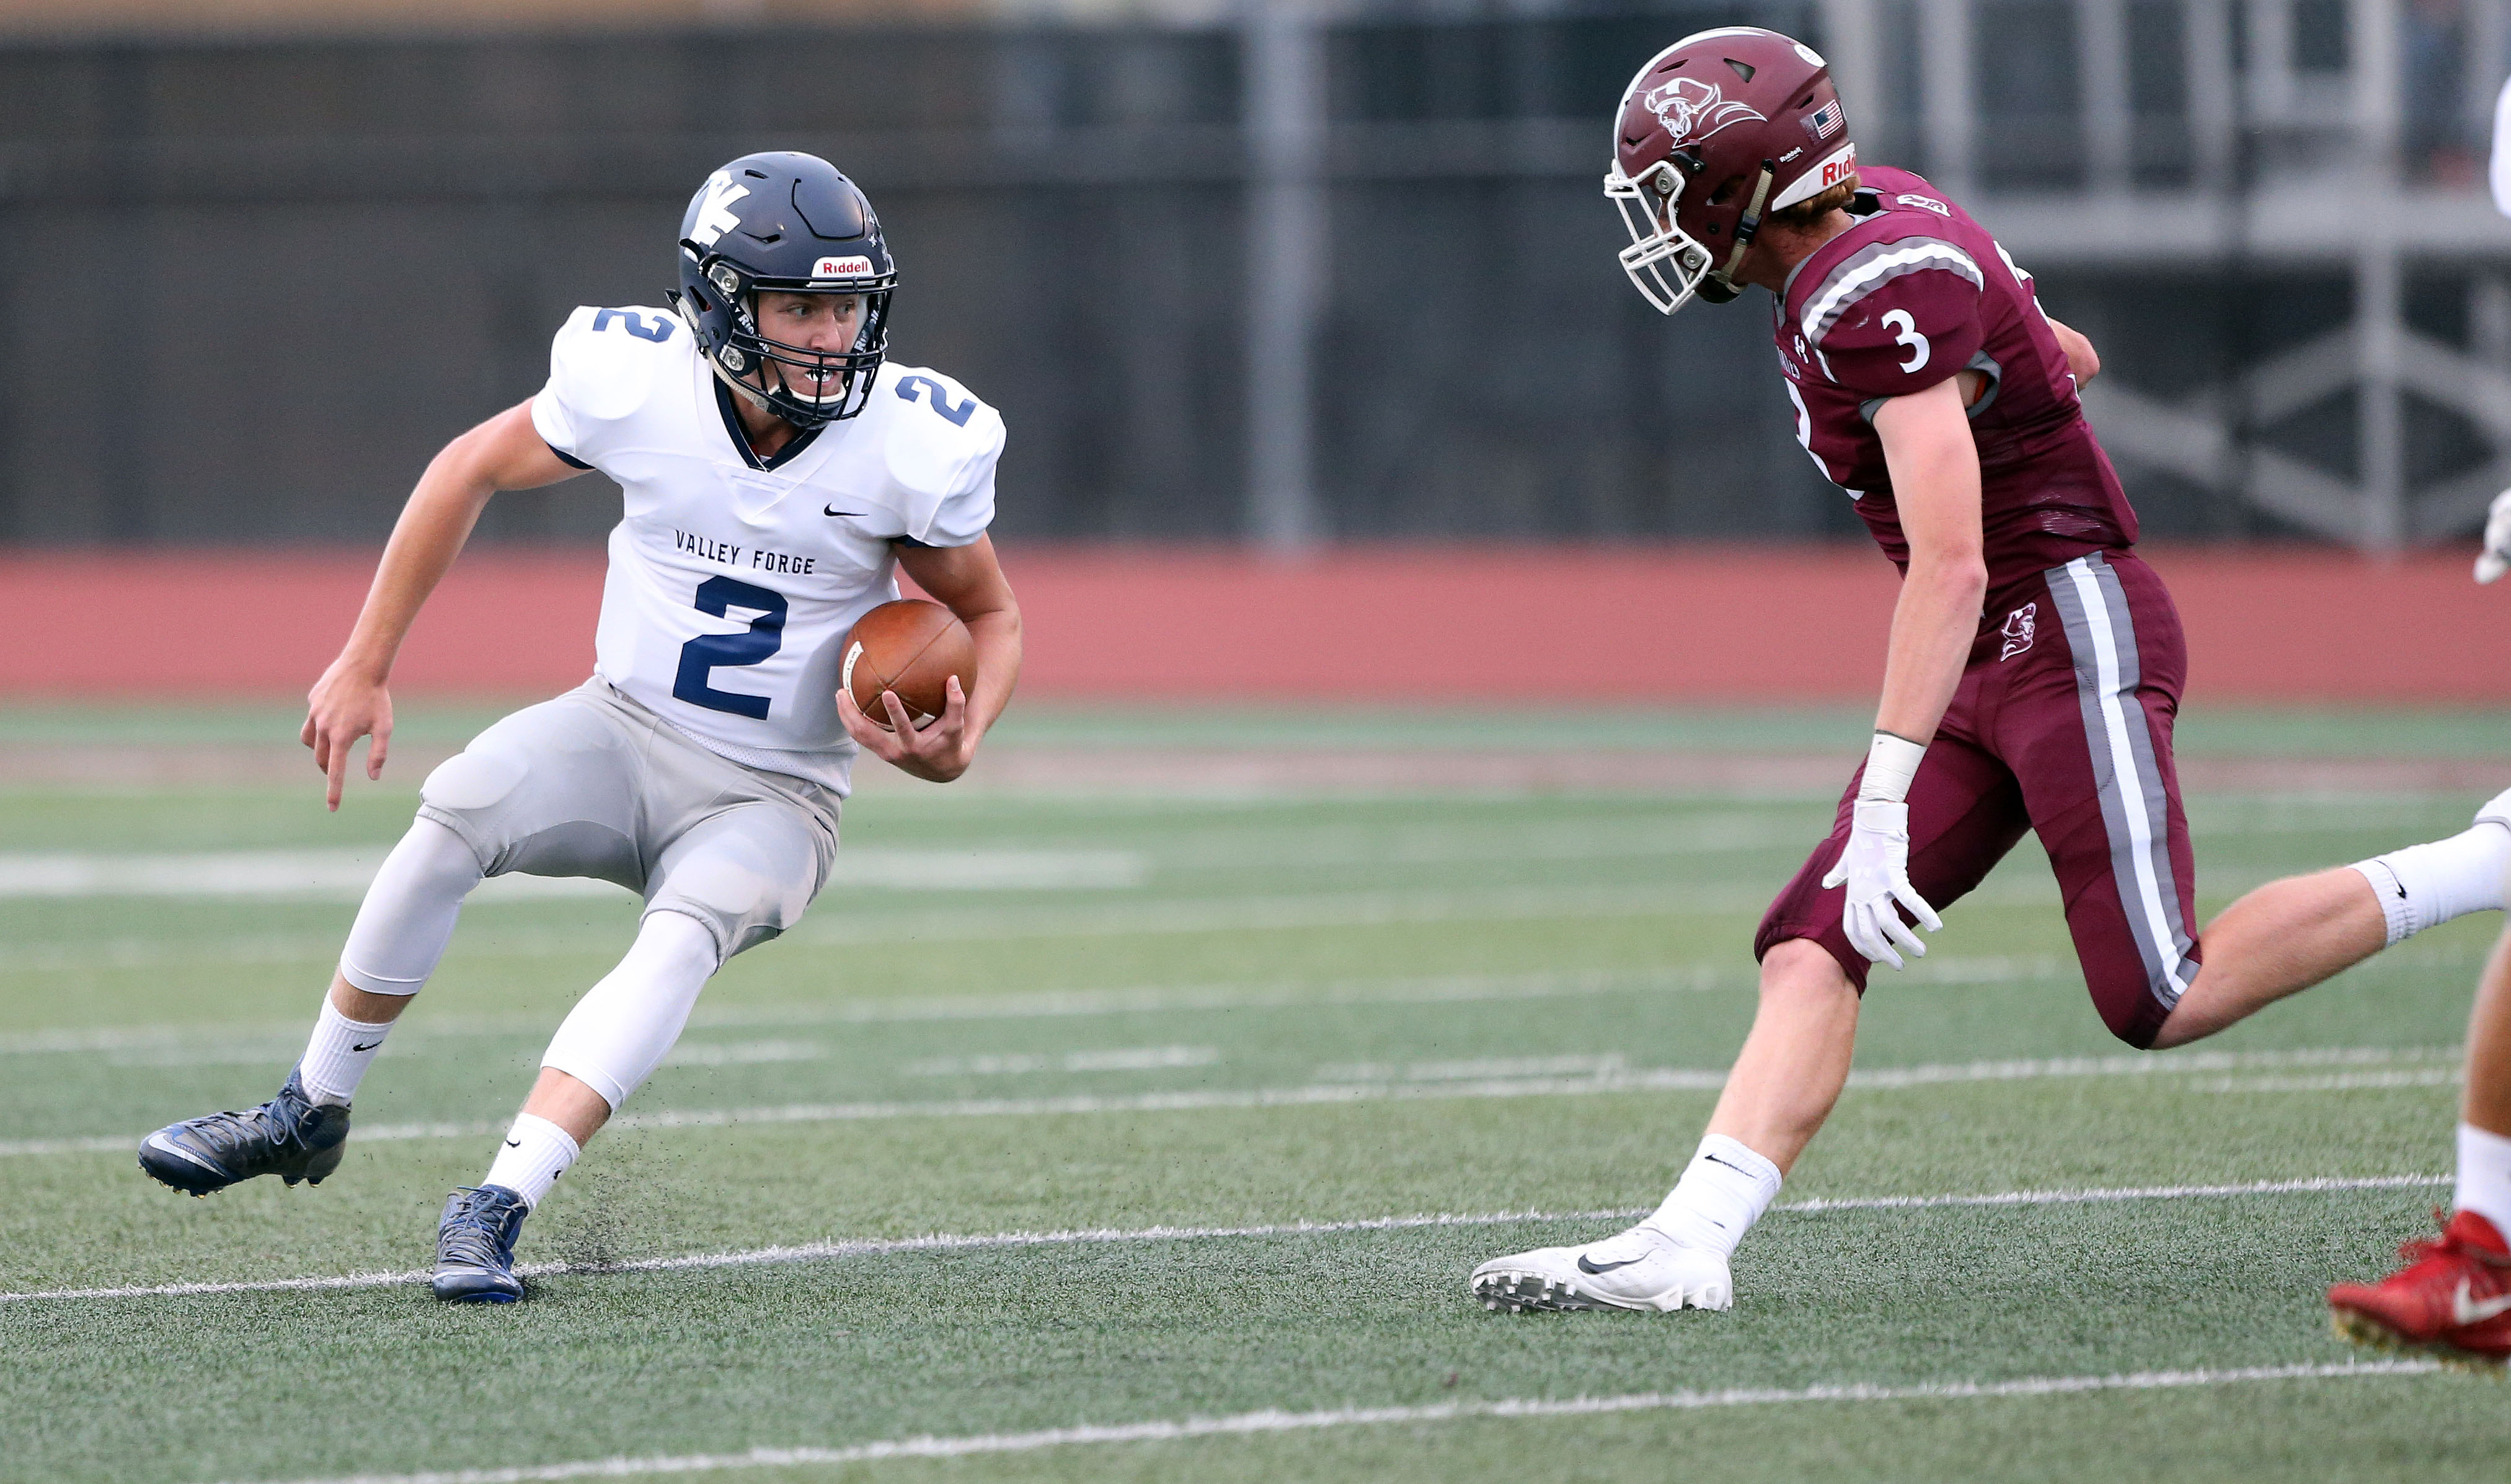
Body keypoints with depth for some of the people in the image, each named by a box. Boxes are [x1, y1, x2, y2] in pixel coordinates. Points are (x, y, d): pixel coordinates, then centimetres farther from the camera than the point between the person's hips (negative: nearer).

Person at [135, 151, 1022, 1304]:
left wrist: (961, 740, -18)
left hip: (771, 798, -1)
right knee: (454, 816, -27)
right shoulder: (636, 383, -14)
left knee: (683, 937, -32)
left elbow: (990, 616, 4)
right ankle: (309, 1117, -9)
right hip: (623, 733, 1)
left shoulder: (917, 448, -14)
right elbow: (473, 470, 4)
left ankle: (497, 1207, -39)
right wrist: (365, 665, 5)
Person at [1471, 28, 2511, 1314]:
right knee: (1811, 952, -2)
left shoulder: (1878, 298, -21)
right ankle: (1685, 1246, -10)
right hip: (1997, 670, 10)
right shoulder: (1887, 216, 8)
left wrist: (1886, 794, -31)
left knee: (2163, 1005, -10)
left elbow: (1949, 570, -27)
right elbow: (2068, 358, 22)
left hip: (2071, 632, -10)